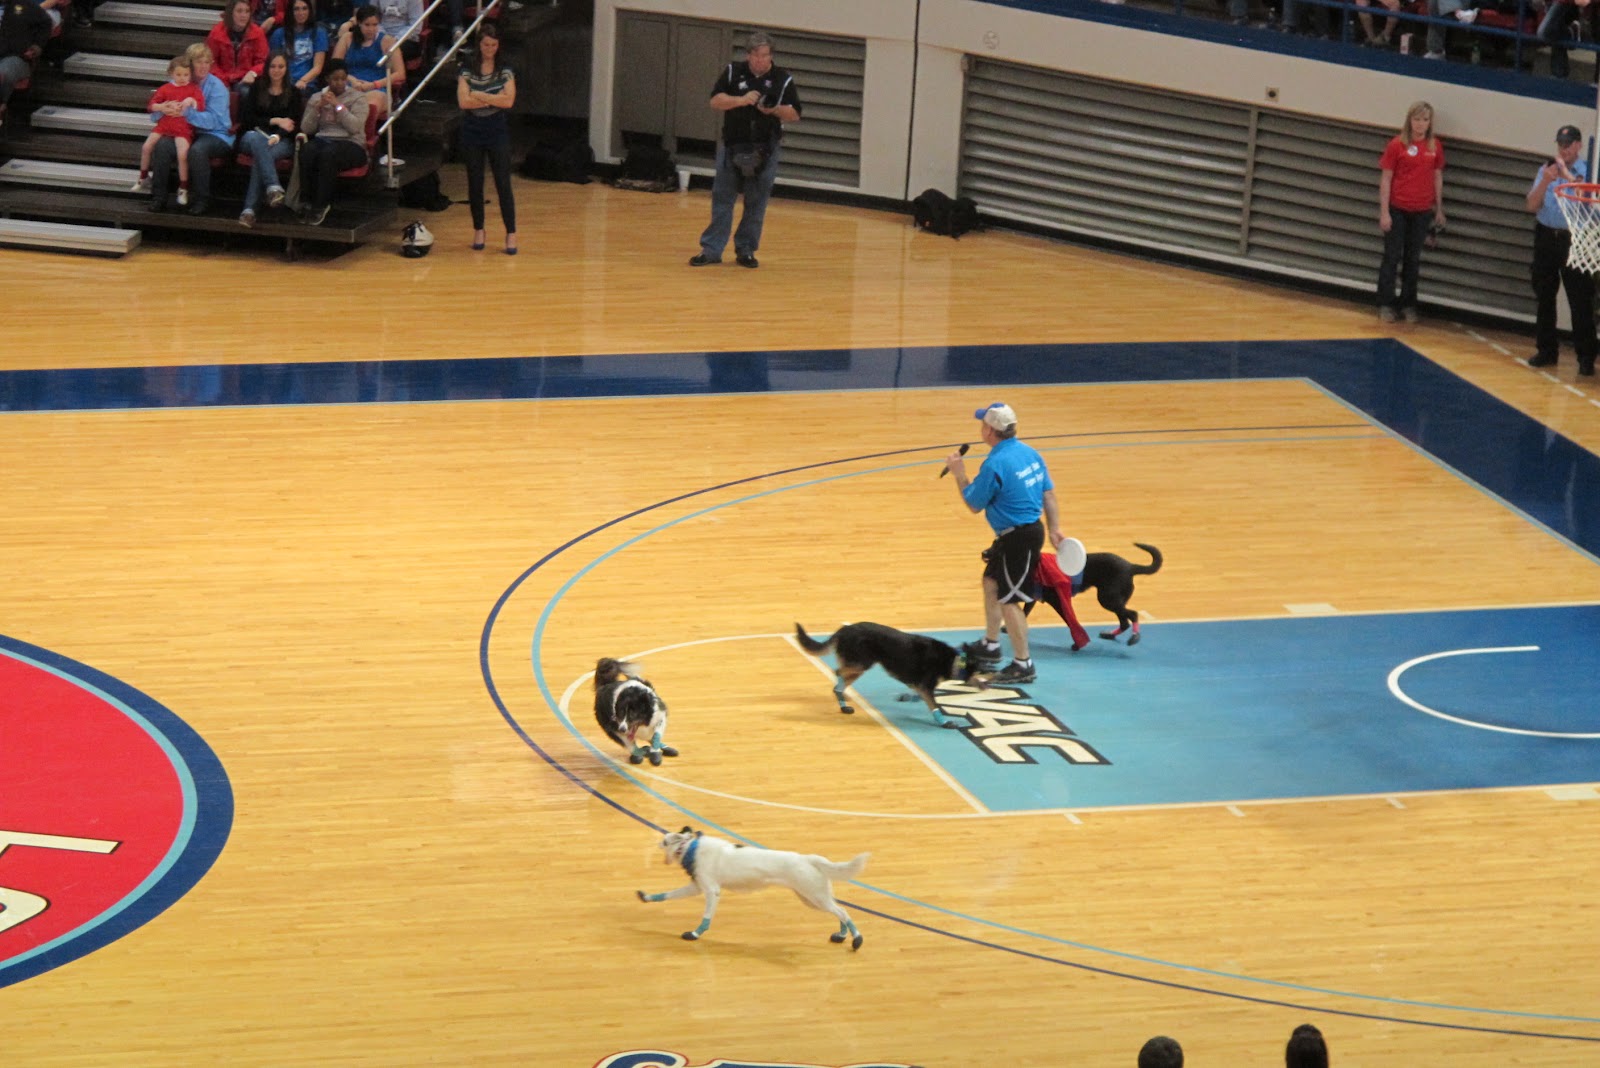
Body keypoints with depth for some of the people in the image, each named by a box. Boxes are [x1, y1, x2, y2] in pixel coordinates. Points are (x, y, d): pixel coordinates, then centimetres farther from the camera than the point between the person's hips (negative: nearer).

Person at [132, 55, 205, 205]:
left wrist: (191, 101, -26)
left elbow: (201, 105, -6)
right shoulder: (165, 89, 12)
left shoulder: (193, 89, 8)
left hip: (183, 128, -3)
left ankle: (183, 189, -10)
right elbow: (150, 106, 4)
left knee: (182, 154, -24)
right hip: (164, 124, 3)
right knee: (146, 147, -10)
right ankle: (143, 178, 14)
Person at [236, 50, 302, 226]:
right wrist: (275, 121, -7)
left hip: (282, 141, -1)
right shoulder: (256, 89, 16)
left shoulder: (293, 93, 14)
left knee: (260, 158, -35)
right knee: (256, 138, -38)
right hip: (252, 137, 1)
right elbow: (247, 119, 4)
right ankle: (273, 187, -55)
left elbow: (295, 124, 2)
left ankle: (249, 209, -45)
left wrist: (277, 136, -18)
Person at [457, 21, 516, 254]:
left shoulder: (505, 72, 2)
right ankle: (478, 231, 19)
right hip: (472, 132, 1)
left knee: (503, 184, -4)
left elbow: (508, 101, -12)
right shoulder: (467, 71, 2)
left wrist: (479, 96, -12)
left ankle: (511, 234, -3)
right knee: (475, 183, 8)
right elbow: (463, 102, -11)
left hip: (497, 132, -1)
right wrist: (494, 99, -12)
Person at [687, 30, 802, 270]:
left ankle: (746, 250, 14)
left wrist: (775, 110, -19)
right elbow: (715, 101, -5)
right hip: (732, 146, 0)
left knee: (756, 203, 4)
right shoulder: (733, 72, 2)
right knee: (722, 199, 1)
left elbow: (795, 115, 0)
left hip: (764, 150, 0)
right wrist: (741, 100, -19)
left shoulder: (783, 79, 1)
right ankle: (711, 250, 5)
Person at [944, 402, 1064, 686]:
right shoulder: (1030, 453, 4)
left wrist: (959, 474, 3)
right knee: (991, 582, 24)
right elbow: (1049, 494, 9)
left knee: (1008, 599, 0)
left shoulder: (995, 465, -23)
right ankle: (990, 646, 38)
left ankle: (1022, 664, 8)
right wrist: (1055, 529, 15)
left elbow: (974, 504, -10)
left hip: (1018, 539, -10)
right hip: (1032, 528, 10)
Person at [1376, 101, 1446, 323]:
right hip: (1397, 209, -3)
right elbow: (1385, 179, -6)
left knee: (1413, 259, 11)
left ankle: (1408, 305, 20)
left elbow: (1437, 178, 11)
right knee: (1392, 257, 3)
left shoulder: (1435, 146, 3)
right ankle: (1386, 305, 11)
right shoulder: (1397, 144, -7)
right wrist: (1384, 212, -10)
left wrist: (1439, 210, 12)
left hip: (1422, 211, 3)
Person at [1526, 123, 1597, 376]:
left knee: (1581, 301, -5)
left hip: (1575, 240, -4)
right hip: (1546, 238, 4)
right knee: (1543, 297, 10)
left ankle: (1586, 357, -2)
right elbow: (1532, 205, 3)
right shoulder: (1546, 170, 9)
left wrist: (1567, 175, -23)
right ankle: (1546, 350, 21)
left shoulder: (1587, 170, -2)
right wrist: (1545, 182, -13)